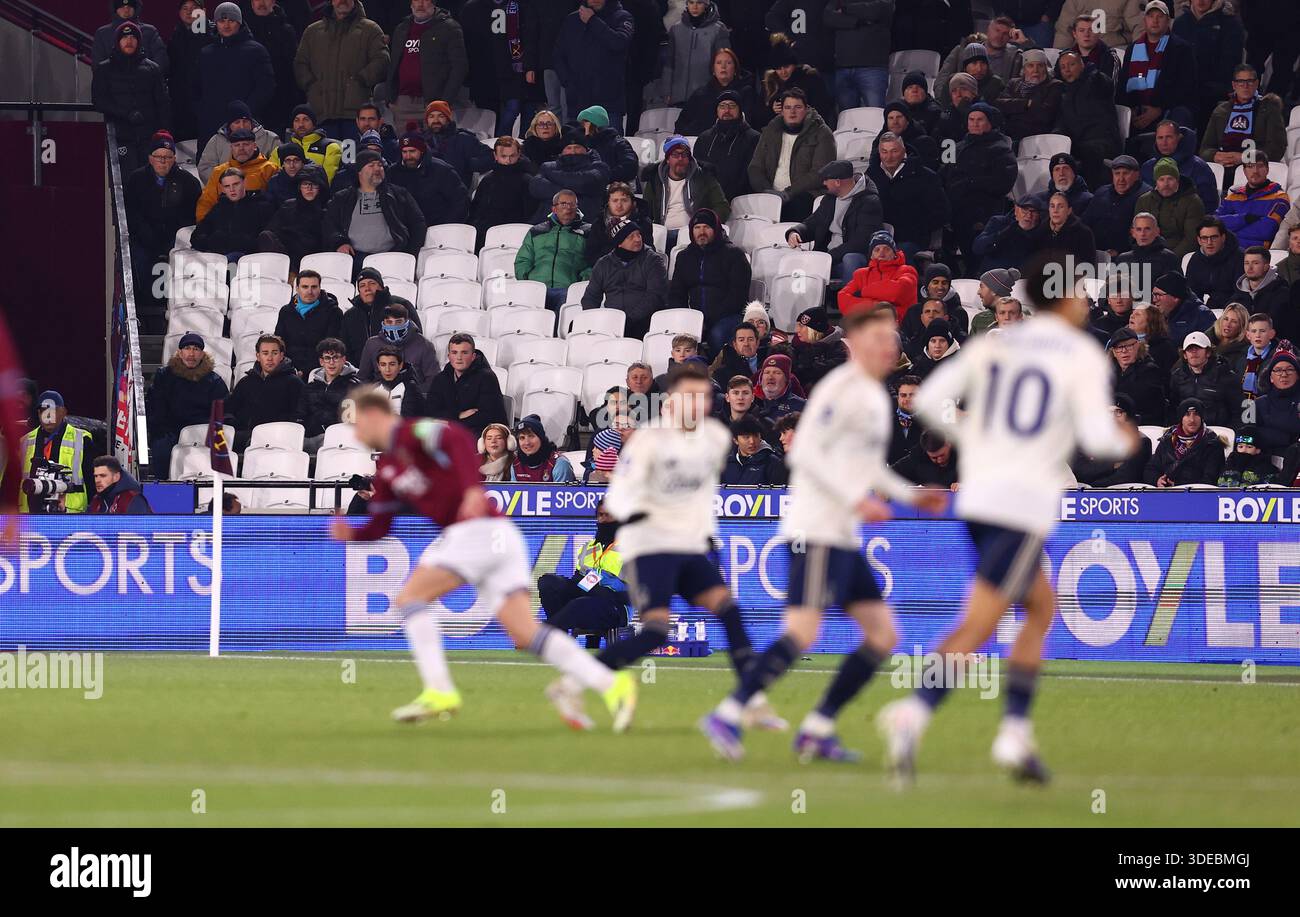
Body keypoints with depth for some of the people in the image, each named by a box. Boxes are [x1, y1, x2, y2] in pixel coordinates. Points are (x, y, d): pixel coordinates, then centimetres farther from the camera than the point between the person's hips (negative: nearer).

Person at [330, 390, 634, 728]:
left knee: (410, 597, -5)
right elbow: (379, 525, 25)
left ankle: (439, 692, -12)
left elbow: (459, 439, -22)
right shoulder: (386, 471, 24)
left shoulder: (413, 433, -4)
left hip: (477, 530, -9)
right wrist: (351, 534, 5)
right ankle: (611, 684, -12)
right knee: (526, 633, -2)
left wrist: (472, 488, -35)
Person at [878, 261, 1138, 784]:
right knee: (978, 625, -9)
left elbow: (928, 400, 5)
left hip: (976, 496, 6)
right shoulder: (1084, 357, -3)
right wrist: (1125, 443, 11)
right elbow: (1096, 437, -11)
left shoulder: (994, 344, 11)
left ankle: (1015, 734, 12)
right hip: (1027, 505, -6)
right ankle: (914, 714, -28)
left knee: (1041, 608, 21)